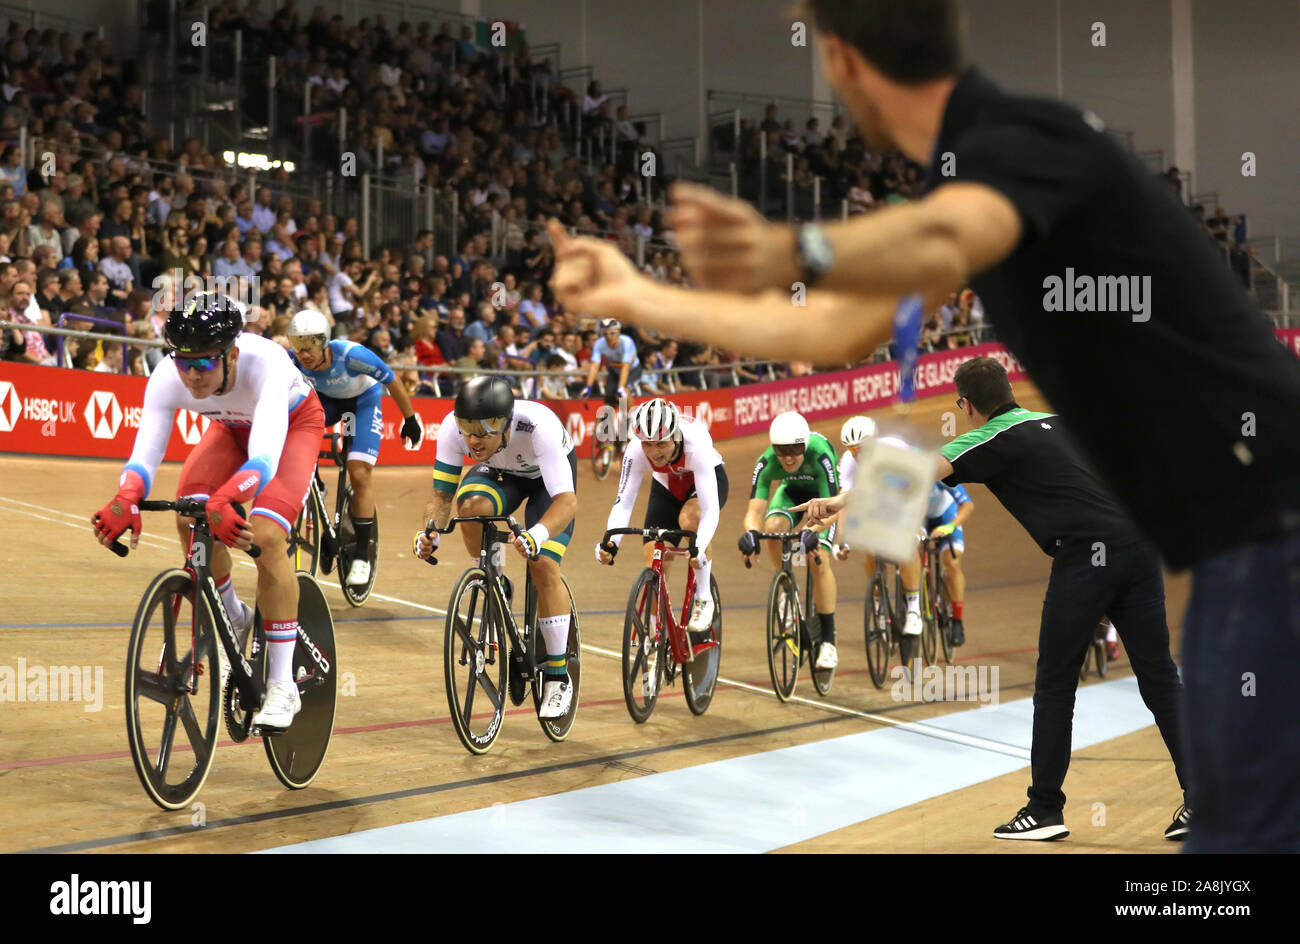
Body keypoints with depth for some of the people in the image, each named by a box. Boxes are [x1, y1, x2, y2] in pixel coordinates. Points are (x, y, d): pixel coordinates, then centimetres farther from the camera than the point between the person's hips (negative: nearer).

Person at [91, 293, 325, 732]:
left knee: (265, 535, -25)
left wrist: (225, 501, -72)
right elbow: (144, 453, -36)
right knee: (190, 519, -23)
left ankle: (282, 686, -15)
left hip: (294, 422, -4)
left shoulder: (265, 362, -43)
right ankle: (234, 622, 6)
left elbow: (264, 455, -54)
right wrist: (125, 500, -59)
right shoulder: (168, 378, -31)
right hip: (231, 427, 4)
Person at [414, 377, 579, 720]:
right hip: (499, 472, 3)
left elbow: (567, 500, -46)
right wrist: (431, 530, -43)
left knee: (543, 565, -21)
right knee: (471, 506, -33)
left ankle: (558, 678, -6)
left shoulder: (539, 425, -42)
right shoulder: (452, 428, -32)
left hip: (548, 474, -3)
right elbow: (441, 495, -22)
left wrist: (537, 535, -65)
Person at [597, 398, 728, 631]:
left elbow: (710, 509, -45)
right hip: (667, 487, 3)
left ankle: (703, 598, -18)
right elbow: (623, 503, -31)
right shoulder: (636, 453, -32)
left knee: (689, 518, -37)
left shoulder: (696, 446, -40)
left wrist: (698, 548, -61)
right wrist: (610, 542, -49)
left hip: (709, 479, -3)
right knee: (653, 571, -10)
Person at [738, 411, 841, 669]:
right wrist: (751, 532, -58)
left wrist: (810, 531, -62)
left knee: (818, 560, -21)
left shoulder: (820, 454, -40)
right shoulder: (767, 463, -32)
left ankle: (828, 640, -9)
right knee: (772, 528, -31)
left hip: (824, 496, -3)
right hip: (791, 492, 3)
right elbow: (754, 510, -36)